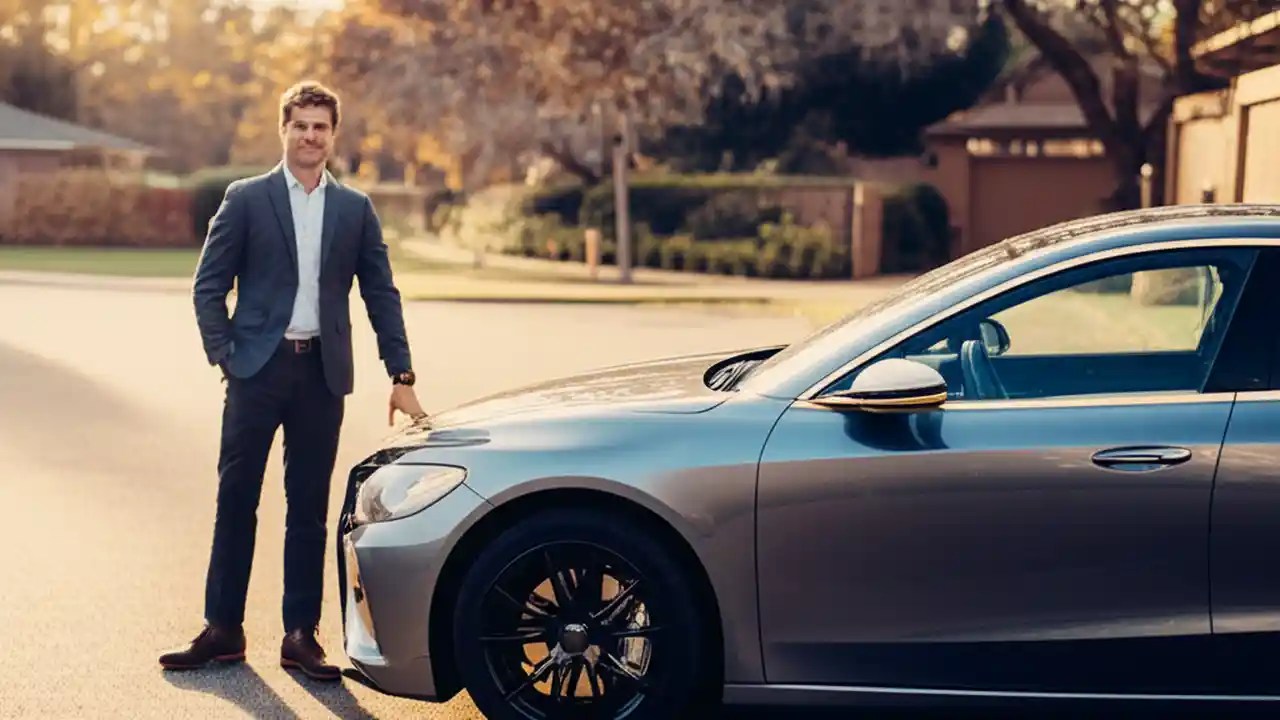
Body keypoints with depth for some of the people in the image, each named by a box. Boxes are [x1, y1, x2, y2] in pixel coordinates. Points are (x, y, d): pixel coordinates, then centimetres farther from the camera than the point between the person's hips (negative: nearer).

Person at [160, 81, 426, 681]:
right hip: (258, 368, -1)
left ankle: (301, 635, 12)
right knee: (236, 499, 3)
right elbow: (209, 286, 2)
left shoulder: (355, 209, 9)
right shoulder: (245, 199, 3)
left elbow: (381, 295, 9)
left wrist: (401, 376, 3)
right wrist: (224, 356, -7)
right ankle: (222, 630, 11)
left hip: (322, 373, 1)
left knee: (309, 508, 6)